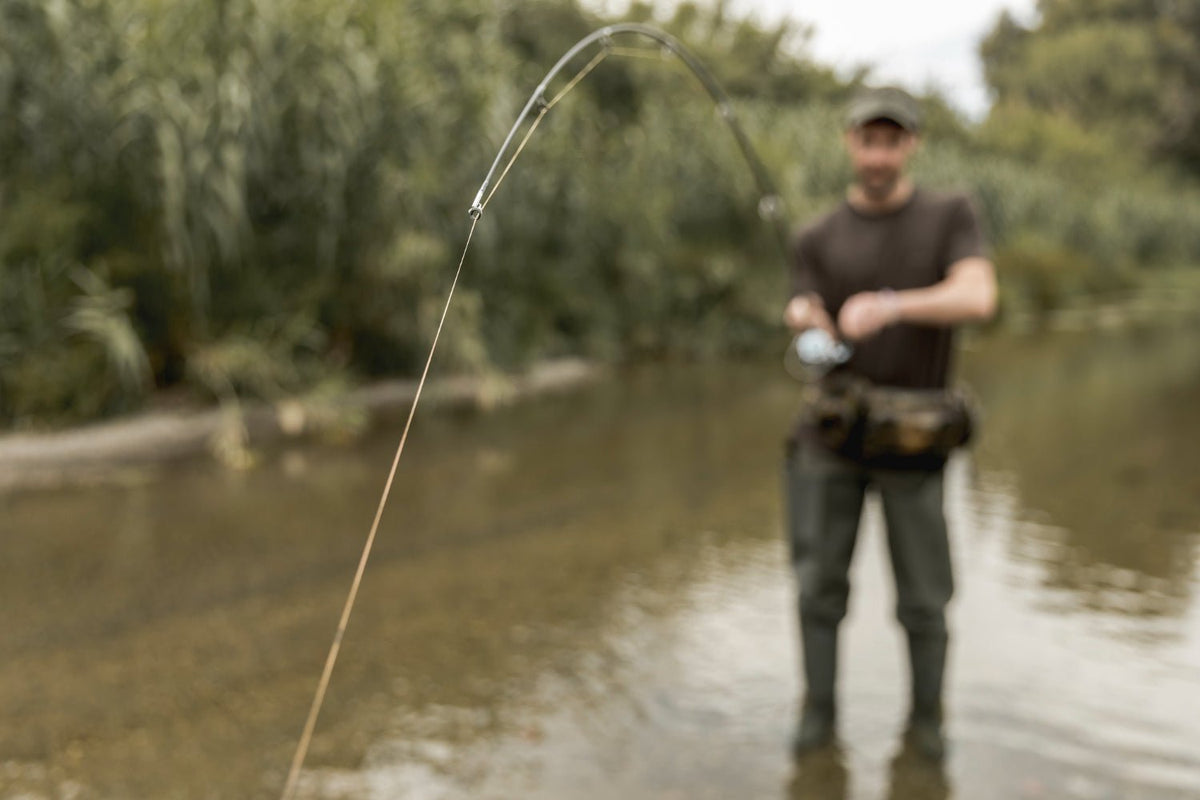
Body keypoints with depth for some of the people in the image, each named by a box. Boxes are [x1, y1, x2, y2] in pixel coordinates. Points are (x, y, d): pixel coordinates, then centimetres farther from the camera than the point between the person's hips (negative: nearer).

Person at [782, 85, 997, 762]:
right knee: (820, 579, 1)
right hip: (834, 427, 2)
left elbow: (978, 299, -18)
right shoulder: (819, 241, 4)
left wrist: (890, 305, -34)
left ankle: (927, 719, 23)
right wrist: (807, 327, -30)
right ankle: (819, 711, 18)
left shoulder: (951, 215, 1)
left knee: (924, 593, 4)